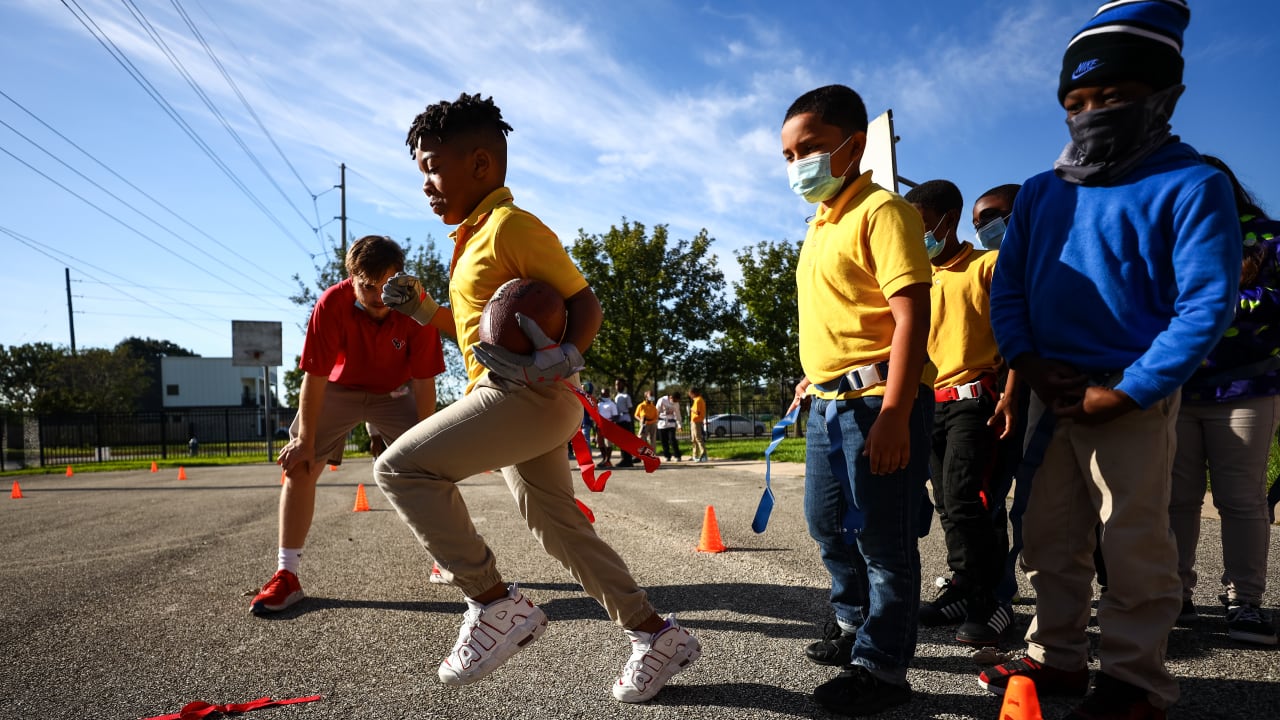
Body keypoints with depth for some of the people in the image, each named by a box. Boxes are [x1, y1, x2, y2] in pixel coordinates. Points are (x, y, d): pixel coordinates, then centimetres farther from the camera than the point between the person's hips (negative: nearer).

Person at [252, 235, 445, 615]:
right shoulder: (332, 304, -30)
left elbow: (424, 380, -21)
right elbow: (315, 376, -24)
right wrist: (305, 440, -19)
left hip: (395, 393, 1)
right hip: (339, 388, 0)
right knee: (299, 465, -13)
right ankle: (287, 575, -4)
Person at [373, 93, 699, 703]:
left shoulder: (511, 225, -9)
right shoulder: (472, 237, 20)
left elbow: (584, 301, -12)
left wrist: (564, 358, -28)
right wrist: (424, 310, 15)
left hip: (530, 398, -10)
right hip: (521, 404, 10)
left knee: (400, 467, -17)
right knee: (560, 528, 13)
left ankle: (495, 604, -8)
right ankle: (657, 636, 24)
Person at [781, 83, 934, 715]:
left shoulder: (881, 210, -11)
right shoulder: (820, 226, 17)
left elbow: (911, 316, -19)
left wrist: (894, 414, -25)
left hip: (877, 400, -10)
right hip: (828, 403, 10)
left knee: (882, 538, 2)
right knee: (828, 525, 21)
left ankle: (881, 668, 18)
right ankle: (856, 625, 41)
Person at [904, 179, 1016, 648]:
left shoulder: (988, 266, -2)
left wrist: (1009, 394, -15)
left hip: (974, 399, -6)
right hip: (930, 402, 6)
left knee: (961, 500, -14)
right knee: (948, 504, 10)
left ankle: (984, 601, -1)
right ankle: (966, 591, 22)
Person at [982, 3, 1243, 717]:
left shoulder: (1191, 187, -6)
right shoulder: (1041, 193, 10)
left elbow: (1206, 305, -12)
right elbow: (1008, 288, 9)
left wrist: (1123, 393, -17)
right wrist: (1030, 363, -6)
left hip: (1133, 399, -5)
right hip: (1053, 395, 6)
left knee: (1135, 545, 2)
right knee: (1051, 538, 12)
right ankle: (1058, 658, 27)